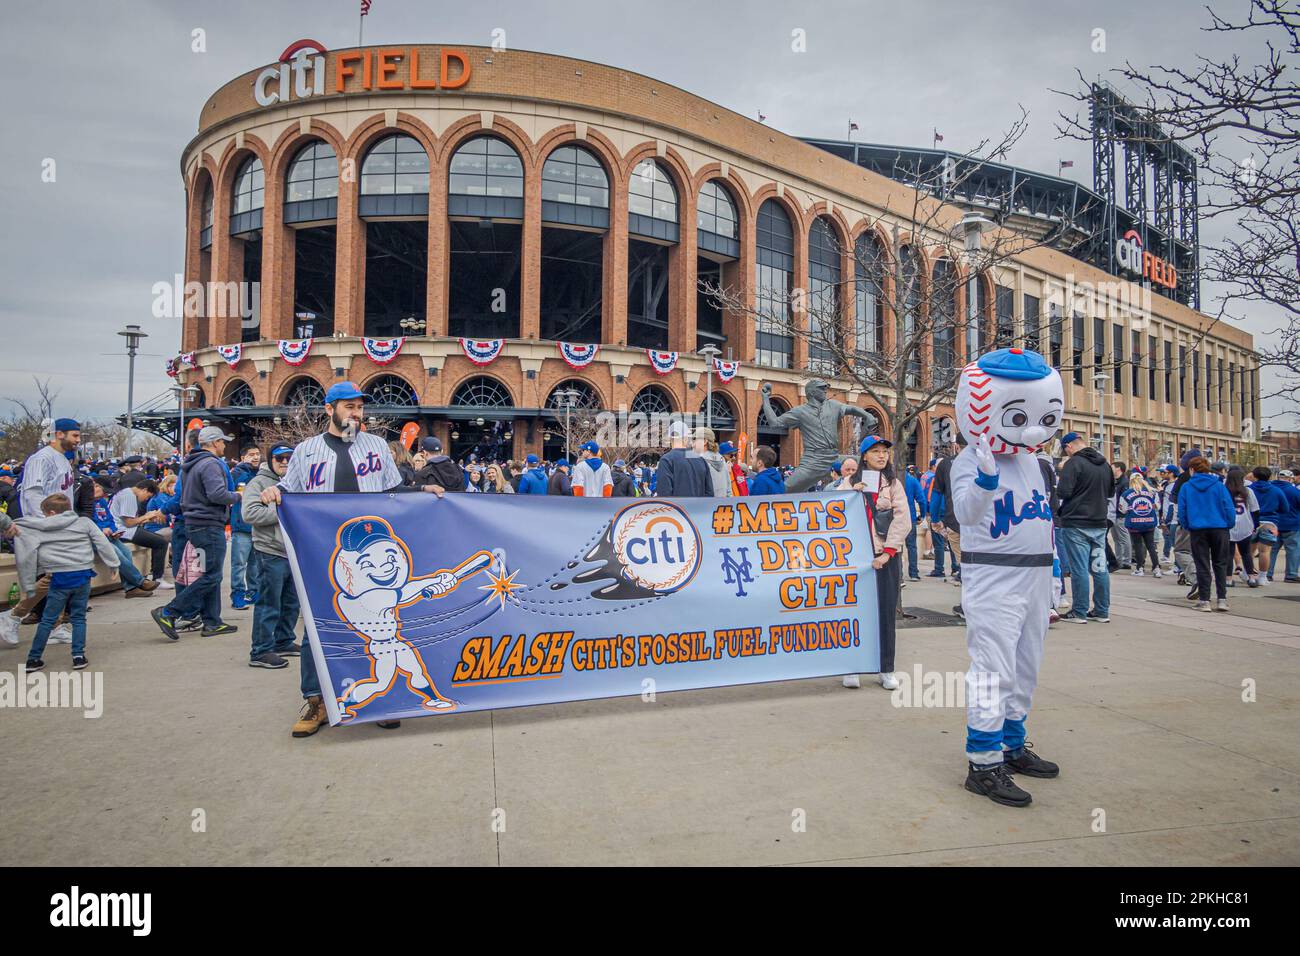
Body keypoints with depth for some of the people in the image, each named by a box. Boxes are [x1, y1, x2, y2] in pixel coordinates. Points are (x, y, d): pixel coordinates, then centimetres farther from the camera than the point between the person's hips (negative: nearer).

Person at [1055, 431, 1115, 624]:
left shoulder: (1074, 462, -13)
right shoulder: (1105, 464, 11)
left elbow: (1063, 491, -20)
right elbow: (1111, 492, 22)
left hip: (1076, 524, -7)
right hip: (1100, 523, 7)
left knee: (1079, 569, -3)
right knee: (1100, 568, 10)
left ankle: (1079, 612, 2)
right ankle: (1102, 612, 16)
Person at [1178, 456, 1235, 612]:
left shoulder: (1186, 487, -1)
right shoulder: (1219, 486, -1)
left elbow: (1181, 510, 1)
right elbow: (1229, 507, -3)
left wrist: (1187, 527, 13)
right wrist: (1229, 525, 10)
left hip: (1197, 530, -1)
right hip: (1219, 529, 1)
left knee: (1202, 566, 4)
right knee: (1220, 564, 11)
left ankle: (1204, 600, 3)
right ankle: (1222, 599, 8)